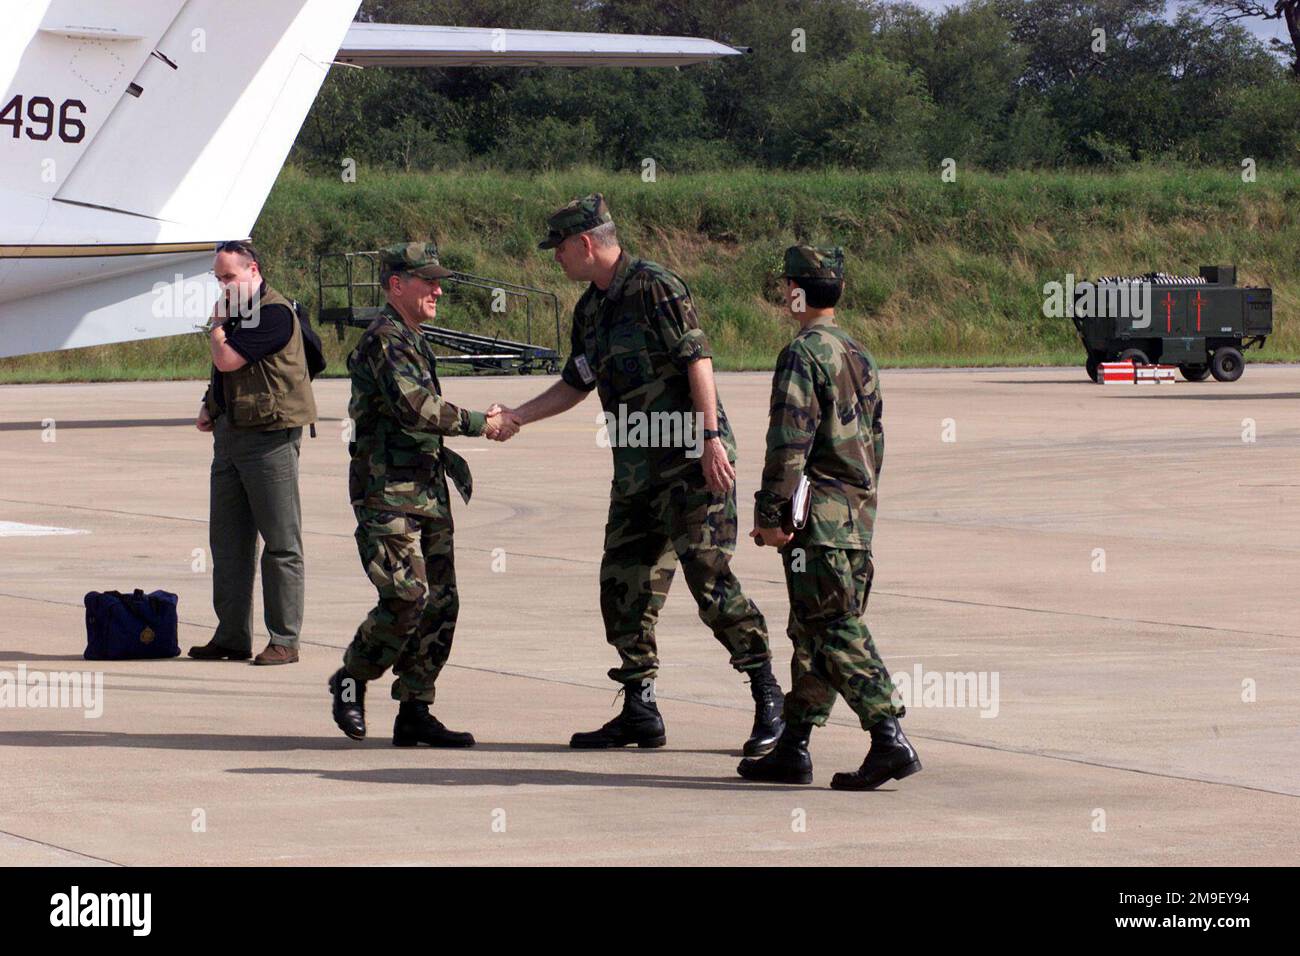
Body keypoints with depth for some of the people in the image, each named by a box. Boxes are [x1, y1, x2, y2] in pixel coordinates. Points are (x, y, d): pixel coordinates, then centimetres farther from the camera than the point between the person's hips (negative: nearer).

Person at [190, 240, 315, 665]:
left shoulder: (274, 313, -12)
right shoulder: (237, 313, 18)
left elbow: (227, 360, -19)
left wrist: (217, 324, -1)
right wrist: (209, 407, 12)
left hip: (270, 435, -10)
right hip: (231, 435, 10)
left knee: (280, 542, -4)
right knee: (227, 541, 10)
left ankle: (284, 640, -3)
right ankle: (232, 636, 16)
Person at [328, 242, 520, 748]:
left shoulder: (413, 342, 19)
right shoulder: (384, 340, -12)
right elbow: (416, 407, -24)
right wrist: (482, 424, -19)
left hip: (426, 492, 10)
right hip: (387, 492, -10)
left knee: (440, 602, 4)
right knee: (407, 597, -17)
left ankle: (415, 712, 8)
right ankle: (350, 681, 3)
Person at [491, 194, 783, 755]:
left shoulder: (655, 288, -9)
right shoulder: (590, 310, 17)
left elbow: (698, 361, -15)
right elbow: (575, 385, 27)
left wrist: (711, 438, -21)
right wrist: (513, 418, 21)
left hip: (690, 461, -9)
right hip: (636, 470, 9)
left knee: (708, 576, -14)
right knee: (624, 584, 6)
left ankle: (767, 695, -6)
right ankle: (639, 710, 12)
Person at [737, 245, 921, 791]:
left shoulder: (803, 355, -11)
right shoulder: (859, 358, 16)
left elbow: (789, 442, -17)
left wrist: (772, 513, -15)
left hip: (816, 519, -9)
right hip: (857, 519, 9)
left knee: (836, 631, -10)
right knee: (811, 632, 13)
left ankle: (889, 739, -19)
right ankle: (792, 749, 16)